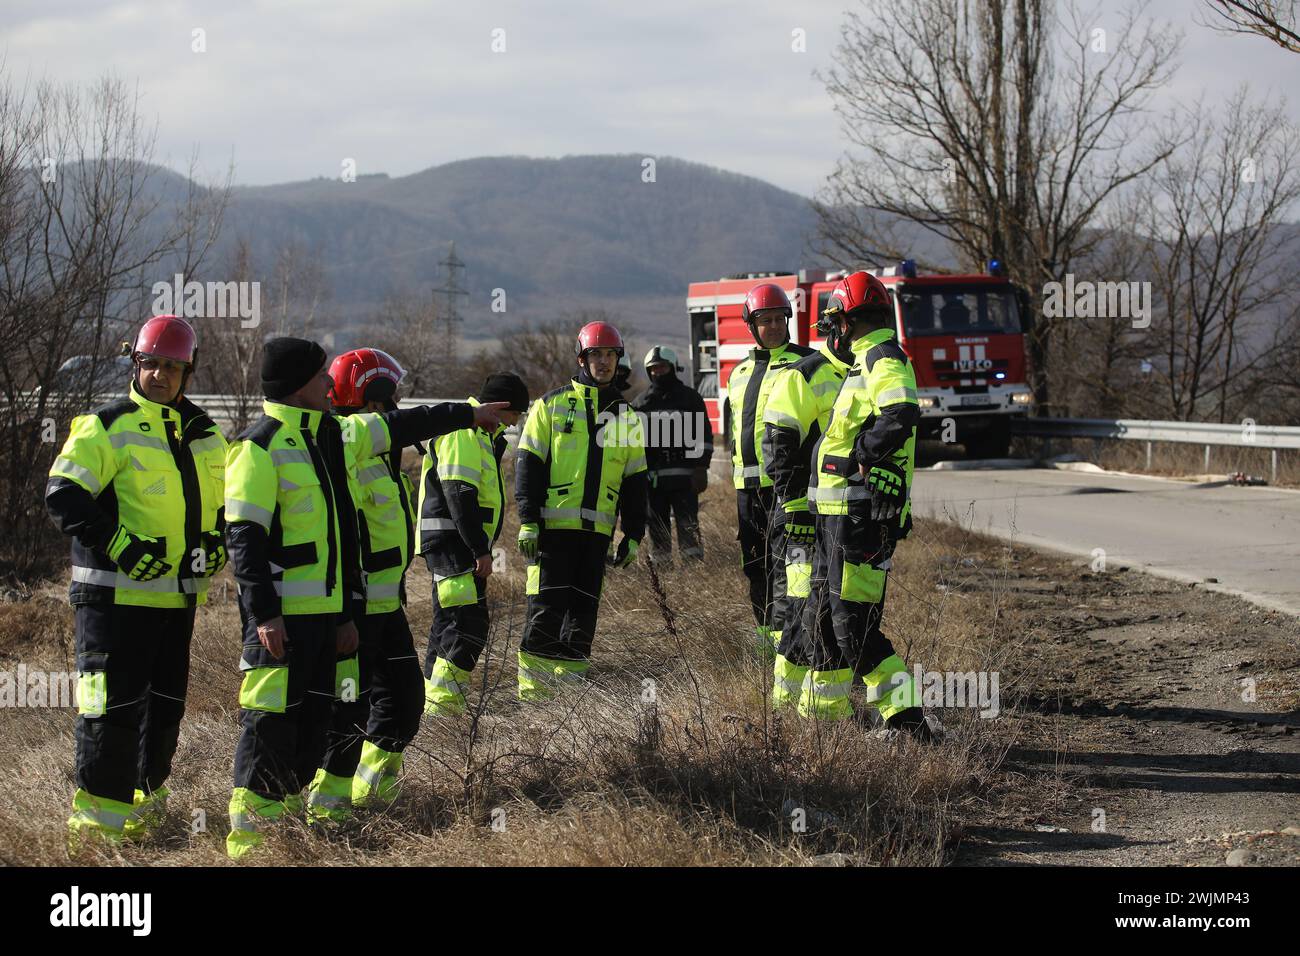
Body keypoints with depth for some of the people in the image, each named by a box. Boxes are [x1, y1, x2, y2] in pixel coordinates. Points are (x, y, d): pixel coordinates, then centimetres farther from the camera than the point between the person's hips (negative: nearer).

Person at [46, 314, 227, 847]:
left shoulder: (205, 437, 12)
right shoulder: (106, 428, -7)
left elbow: (224, 502, 25)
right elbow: (64, 497, -14)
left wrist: (218, 542, 4)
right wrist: (119, 546, -23)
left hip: (179, 597, 6)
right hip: (117, 595, -6)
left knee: (166, 703, 14)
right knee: (114, 704, -9)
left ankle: (146, 795, 31)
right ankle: (97, 817, -1)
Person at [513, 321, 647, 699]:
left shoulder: (625, 417, 16)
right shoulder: (552, 405, 3)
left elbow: (635, 481, 18)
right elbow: (527, 466, -1)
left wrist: (633, 536, 11)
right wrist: (528, 522, -9)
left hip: (597, 531, 4)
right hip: (553, 525, -4)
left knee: (583, 612, 5)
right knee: (546, 610, -7)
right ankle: (532, 693, -3)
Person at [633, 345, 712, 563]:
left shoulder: (689, 398, 7)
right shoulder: (641, 403, 14)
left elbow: (704, 435, 4)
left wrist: (701, 468, -5)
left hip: (683, 474, -3)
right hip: (652, 477, 3)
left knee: (688, 525, -8)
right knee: (657, 527, 4)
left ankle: (694, 561, -8)